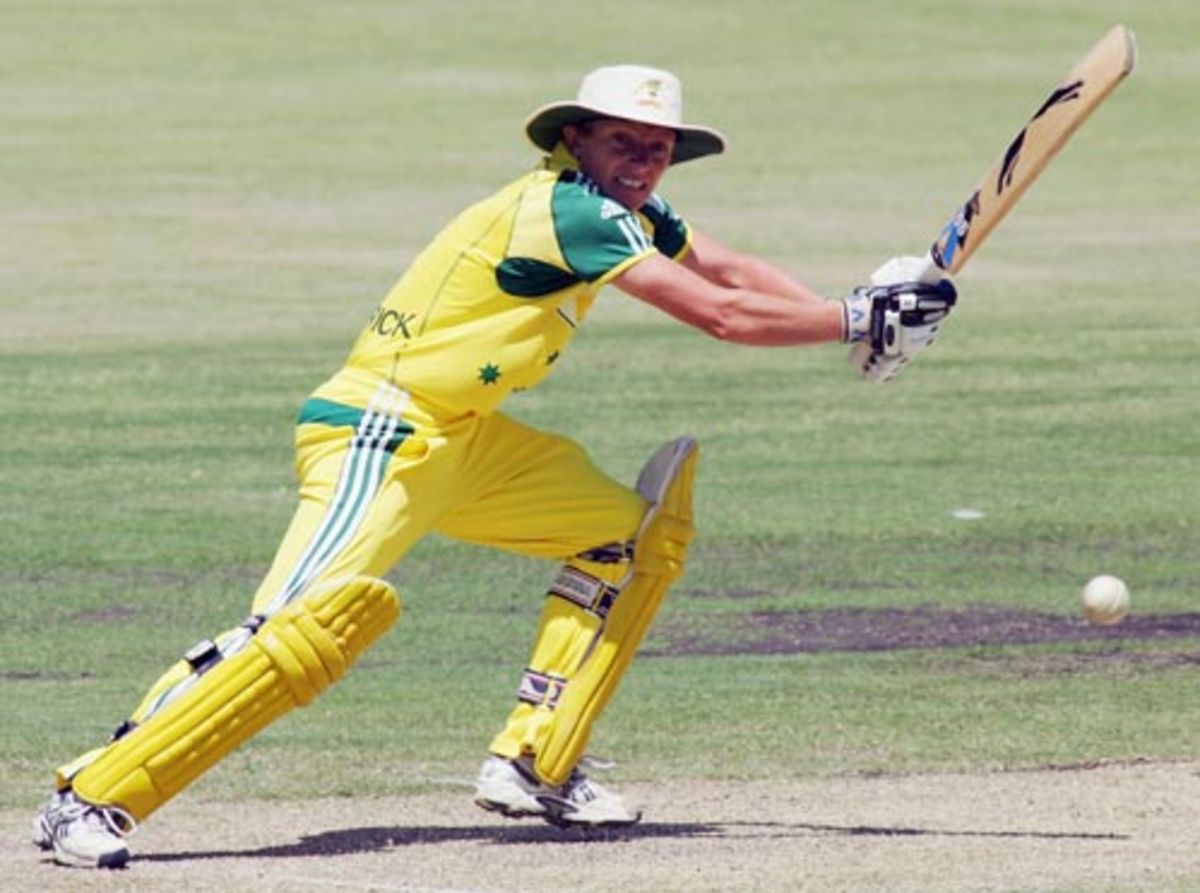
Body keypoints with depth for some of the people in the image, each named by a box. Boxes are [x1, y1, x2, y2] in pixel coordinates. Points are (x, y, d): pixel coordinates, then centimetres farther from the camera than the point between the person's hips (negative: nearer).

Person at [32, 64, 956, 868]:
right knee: (313, 620, -28)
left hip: (464, 439, 10)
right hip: (376, 434, -10)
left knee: (635, 531, 13)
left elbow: (735, 271, 14)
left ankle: (533, 766, 9)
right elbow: (721, 315, -19)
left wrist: (861, 316, -1)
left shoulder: (628, 214, 11)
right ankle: (92, 798, -26)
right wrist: (854, 321, -11)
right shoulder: (570, 211, -18)